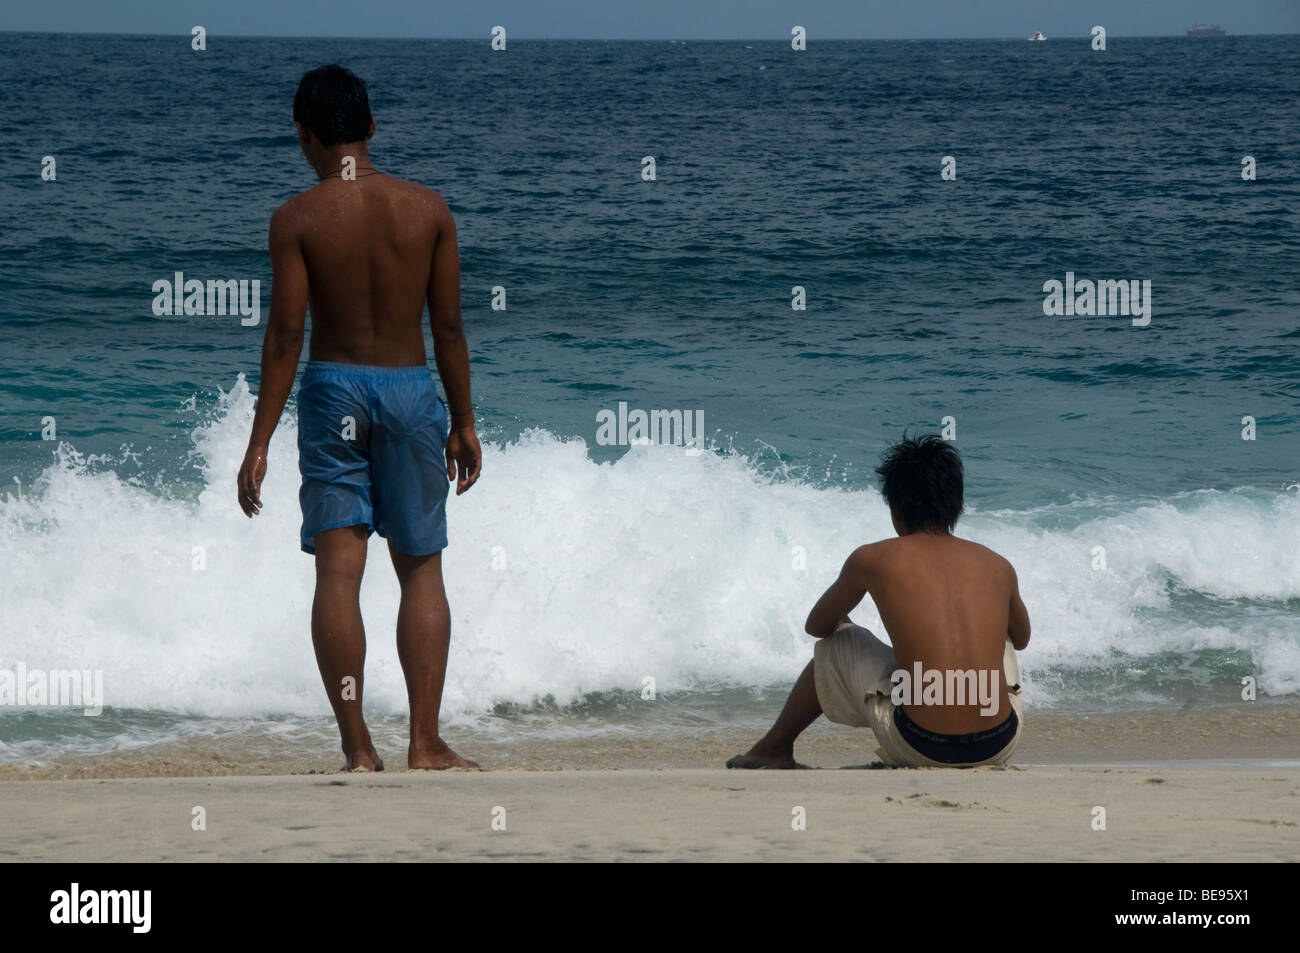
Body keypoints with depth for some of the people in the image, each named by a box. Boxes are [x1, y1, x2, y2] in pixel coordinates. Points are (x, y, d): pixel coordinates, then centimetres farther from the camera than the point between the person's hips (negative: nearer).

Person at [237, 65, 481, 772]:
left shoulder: (297, 218, -7)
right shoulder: (428, 209, -1)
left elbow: (284, 334, -9)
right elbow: (449, 326, 1)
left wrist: (259, 441, -5)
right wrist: (463, 420, 11)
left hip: (332, 391, -1)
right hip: (410, 389, 1)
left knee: (337, 570, 1)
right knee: (421, 569, 10)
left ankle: (357, 749, -4)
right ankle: (424, 742, 4)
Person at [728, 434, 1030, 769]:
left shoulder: (872, 560, 0)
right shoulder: (997, 567, 8)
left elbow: (817, 626, 19)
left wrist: (841, 626, 43)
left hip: (921, 749, -2)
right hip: (1000, 745, 3)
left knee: (835, 646, 26)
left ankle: (775, 747, 44)